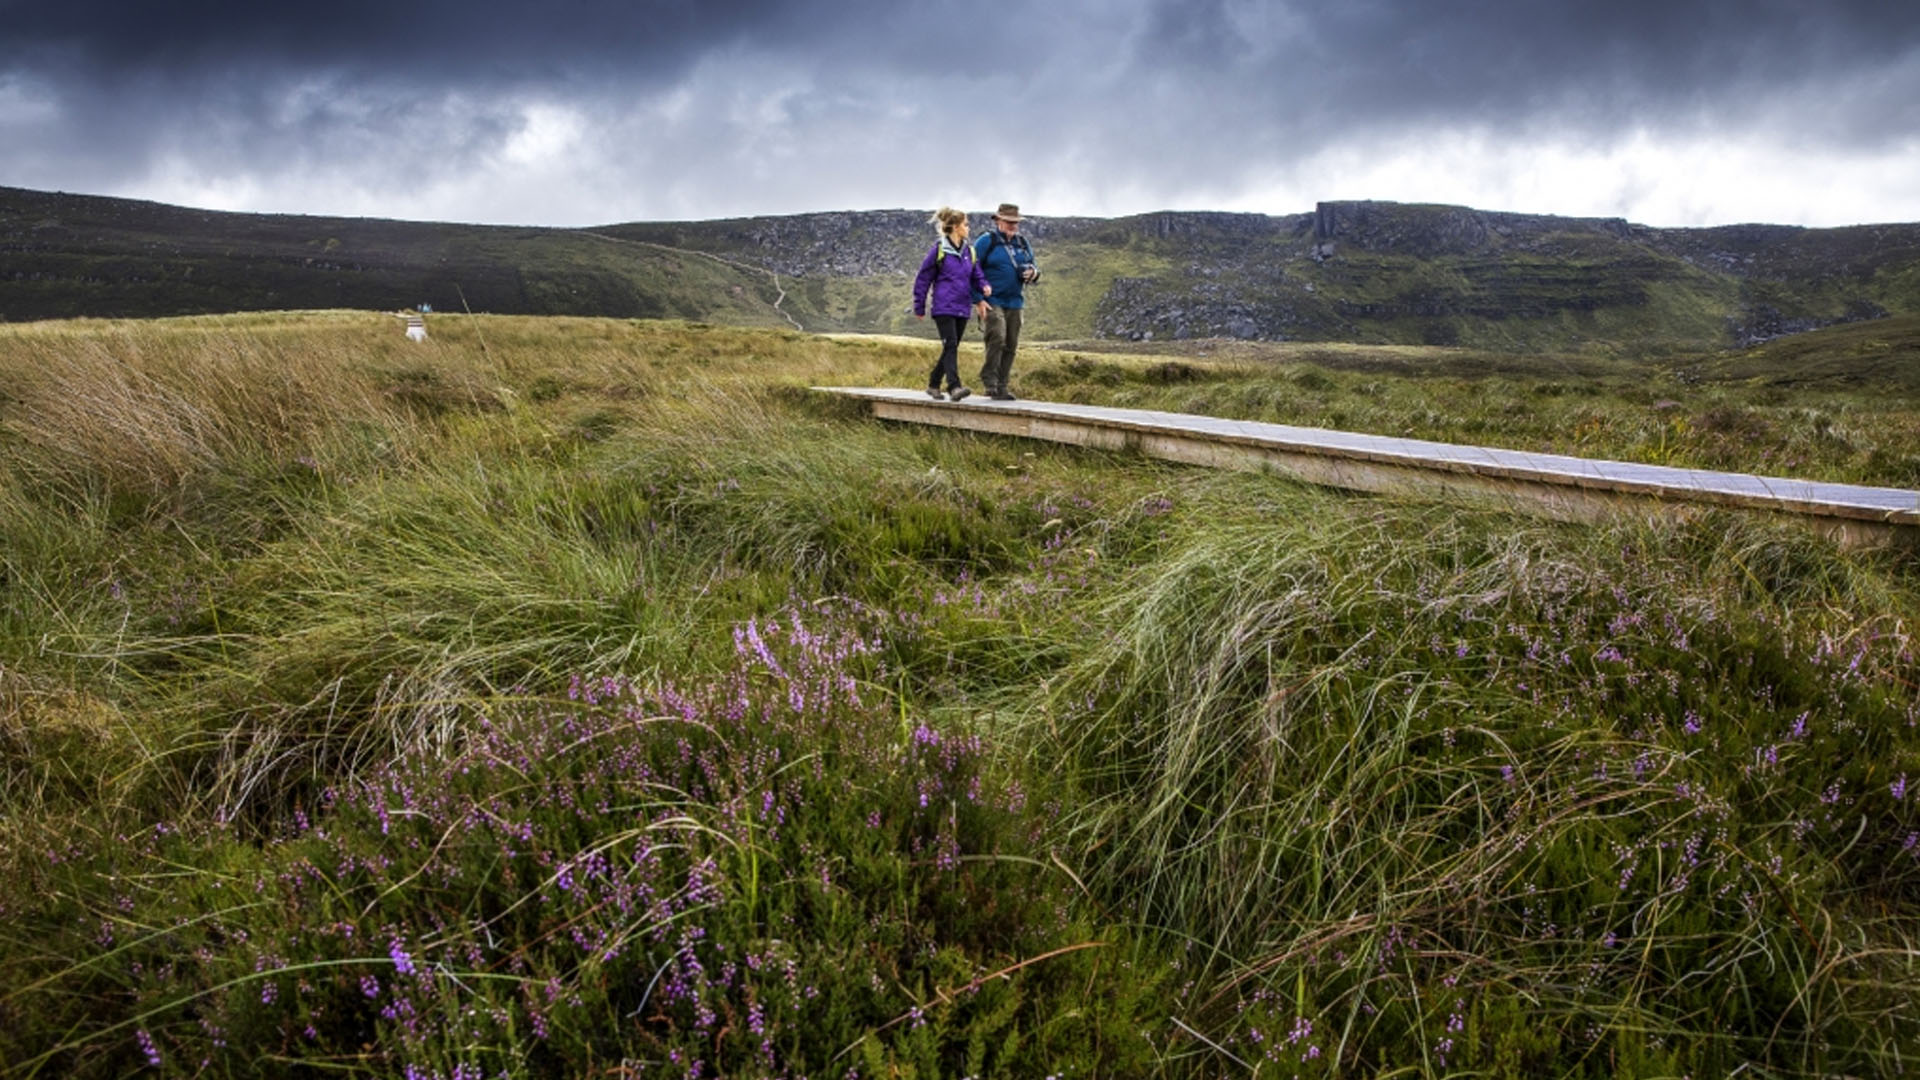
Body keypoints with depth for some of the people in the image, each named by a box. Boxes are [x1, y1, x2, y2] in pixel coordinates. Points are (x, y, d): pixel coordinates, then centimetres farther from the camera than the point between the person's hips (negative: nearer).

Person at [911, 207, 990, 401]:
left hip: (962, 308, 6)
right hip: (944, 307, -6)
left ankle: (933, 384, 23)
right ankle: (954, 387, -24)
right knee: (950, 346, -16)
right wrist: (920, 307, 2)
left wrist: (984, 286, -5)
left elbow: (975, 275, 18)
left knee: (951, 348, 10)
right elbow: (923, 279, 0)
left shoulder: (968, 251, 12)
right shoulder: (939, 250, -4)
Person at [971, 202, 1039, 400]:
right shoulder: (987, 241, -3)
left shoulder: (1023, 243, 16)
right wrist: (978, 298, -11)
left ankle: (1001, 385, 14)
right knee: (997, 339, -21)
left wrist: (1033, 273, -1)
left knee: (1011, 346, 5)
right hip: (992, 302, -6)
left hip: (1014, 302, 6)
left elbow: (1033, 265, 26)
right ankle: (989, 380, -11)